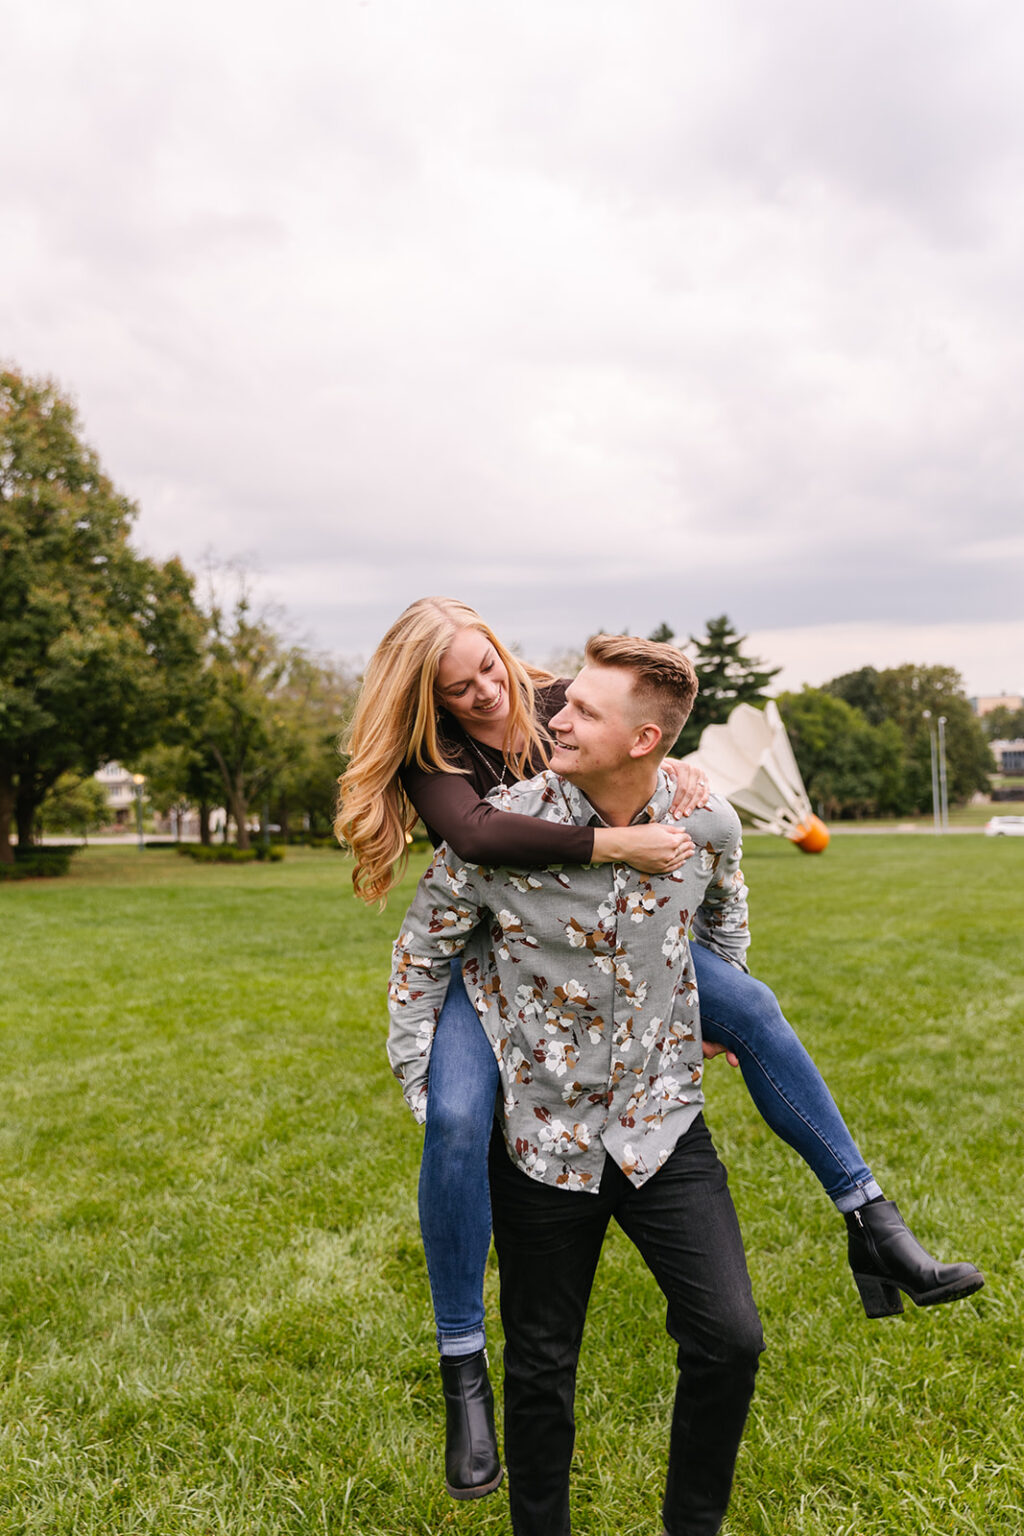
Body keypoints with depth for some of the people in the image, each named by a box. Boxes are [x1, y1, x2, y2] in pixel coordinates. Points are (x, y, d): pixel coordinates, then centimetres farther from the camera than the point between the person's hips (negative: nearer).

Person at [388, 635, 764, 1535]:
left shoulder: (708, 824, -11)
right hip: (543, 1130, -1)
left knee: (729, 1339, -4)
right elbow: (422, 953, -2)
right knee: (541, 1366, 11)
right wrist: (423, 1089, 0)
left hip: (661, 1122, 2)